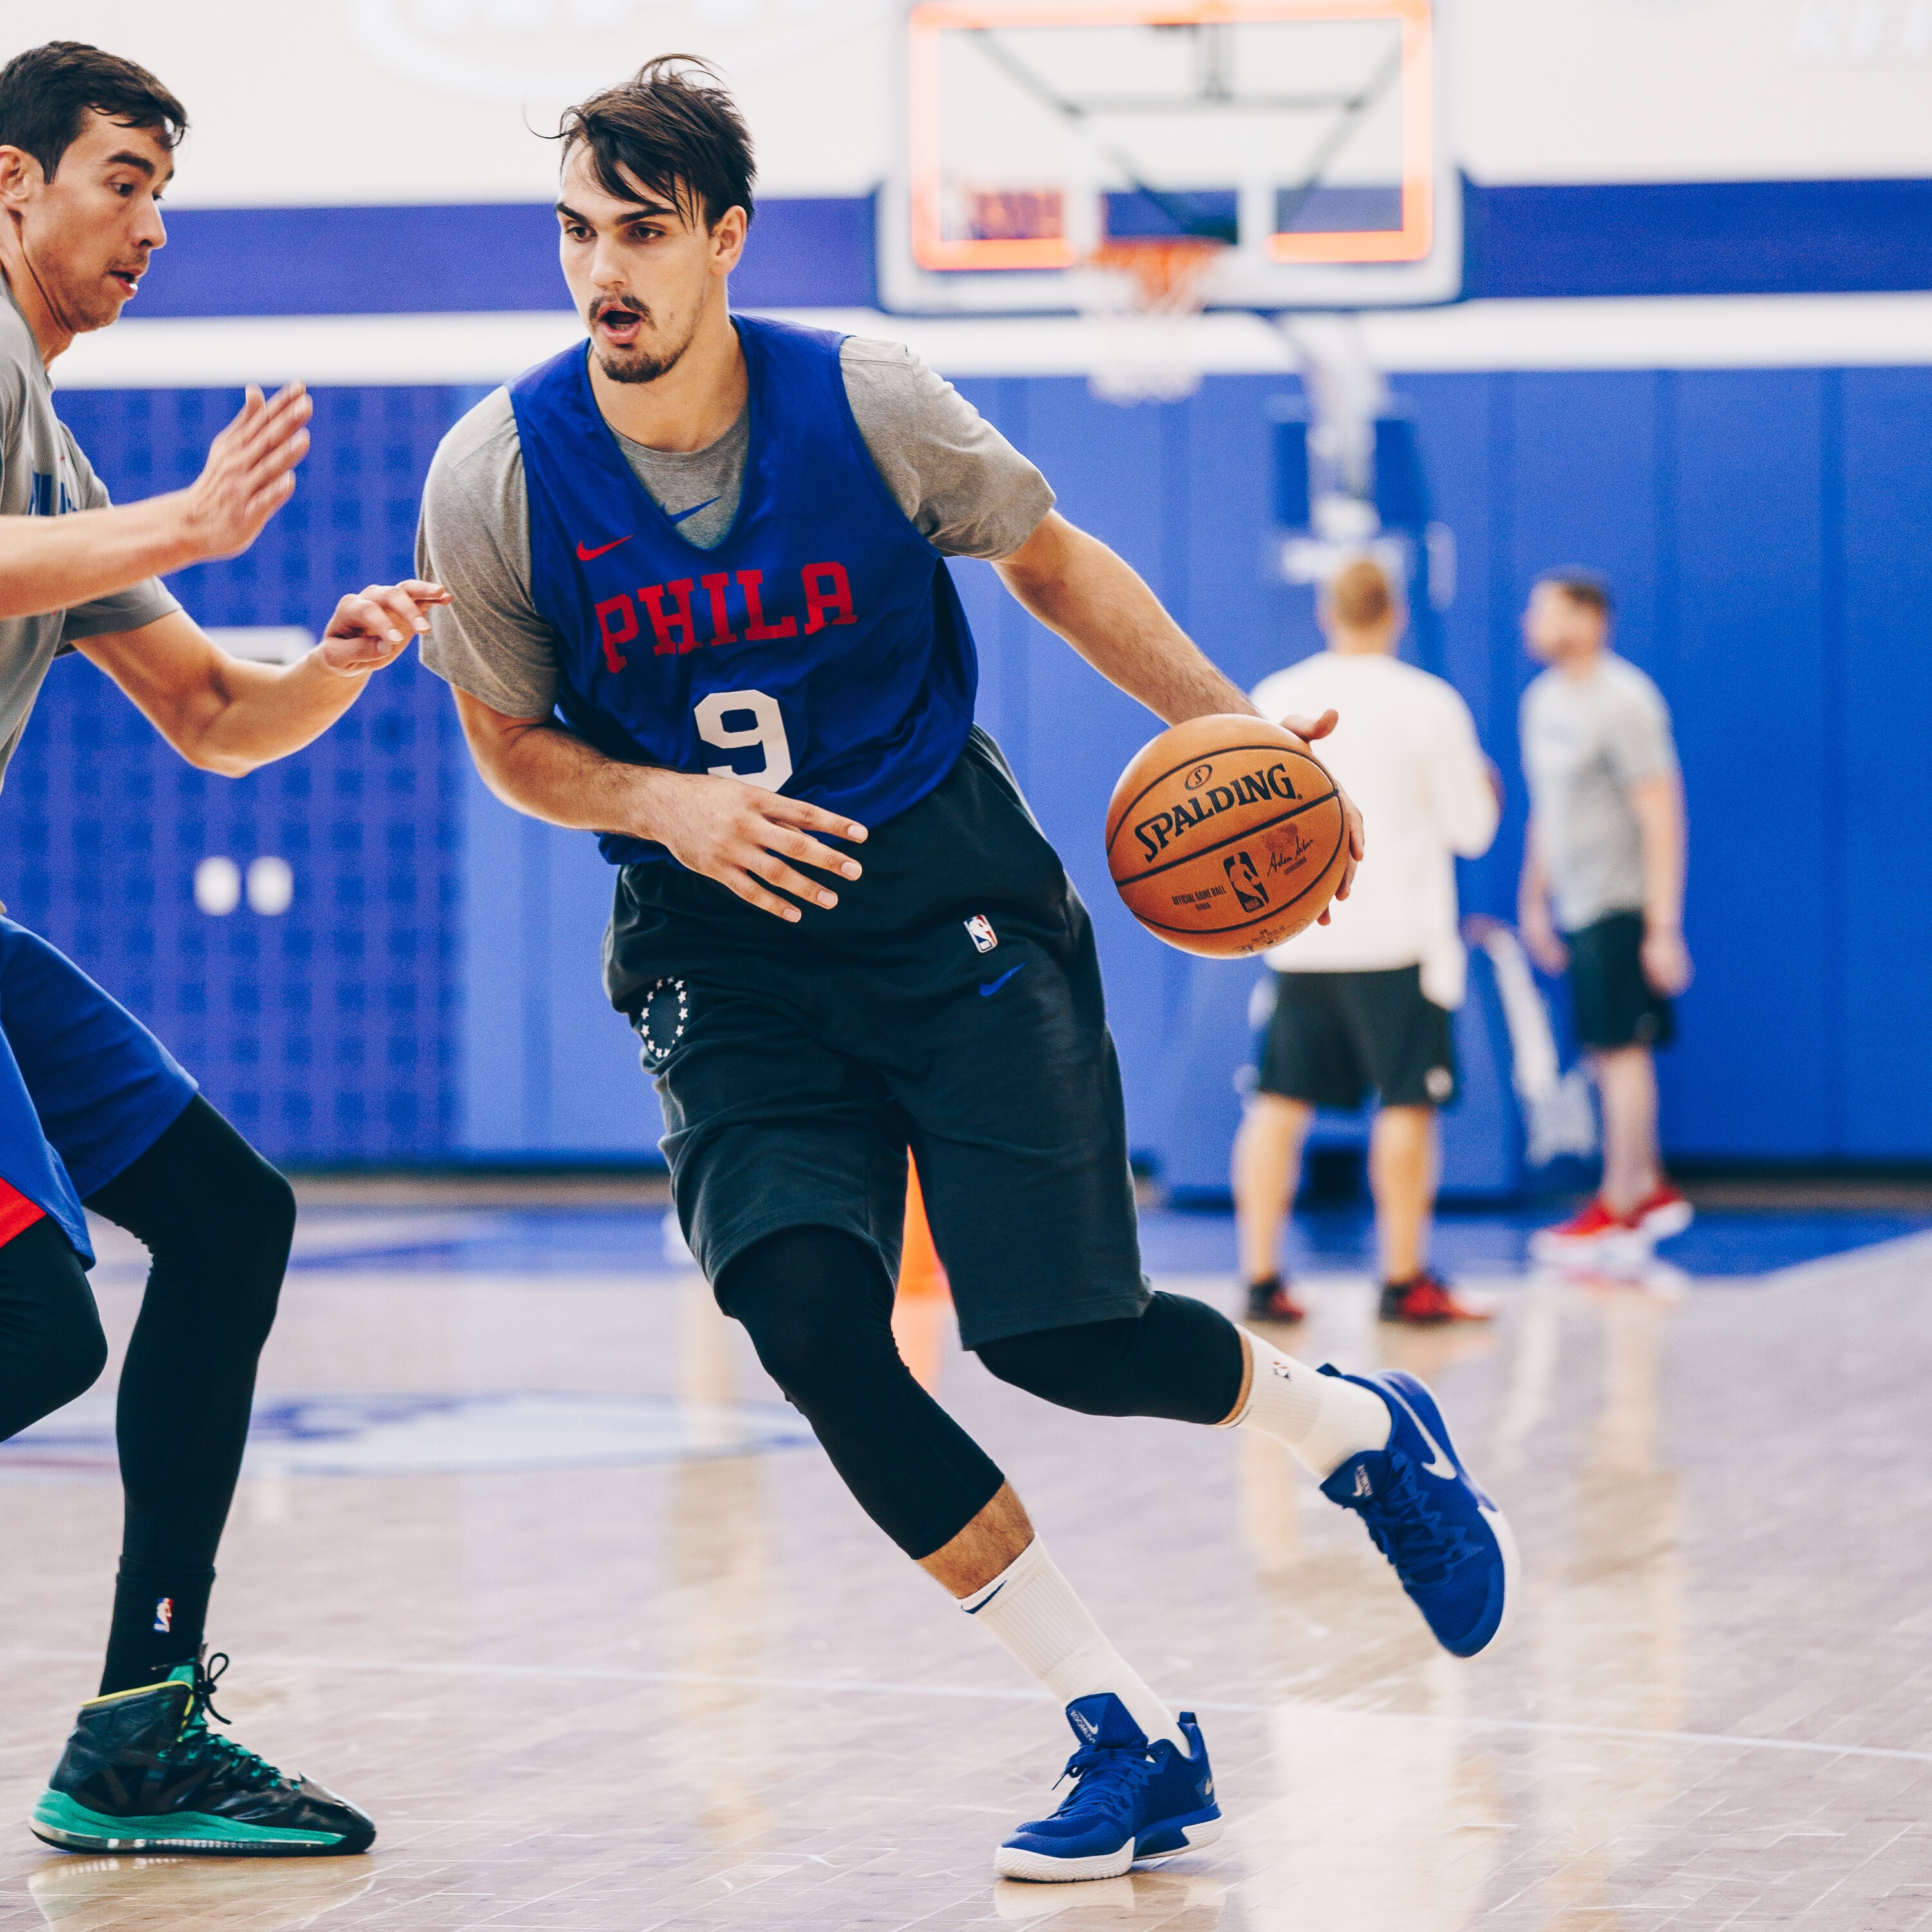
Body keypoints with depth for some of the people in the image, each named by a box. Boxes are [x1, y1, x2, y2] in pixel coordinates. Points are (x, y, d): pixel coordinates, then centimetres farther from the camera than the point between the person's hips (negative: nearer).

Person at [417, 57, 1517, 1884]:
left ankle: (1364, 1431, 29)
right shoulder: (495, 478, -11)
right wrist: (666, 804, -17)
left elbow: (1052, 565, 6)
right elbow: (513, 745, 4)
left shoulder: (866, 402, -13)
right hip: (719, 944, 1)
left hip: (946, 892, -1)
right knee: (807, 1320, -21)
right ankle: (1128, 1742, -7)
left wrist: (1229, 726, -5)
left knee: (1053, 1334, -8)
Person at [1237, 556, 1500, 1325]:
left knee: (1279, 1107, 5)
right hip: (1396, 941, -4)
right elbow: (1469, 829, 0)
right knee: (1406, 1104, 1)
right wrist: (1485, 791, 22)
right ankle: (1406, 1282, 1)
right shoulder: (1429, 704, -4)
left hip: (1295, 938, 4)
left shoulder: (1273, 699, 5)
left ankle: (1261, 1277, 3)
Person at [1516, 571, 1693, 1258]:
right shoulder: (1545, 698, 12)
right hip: (1576, 909, 8)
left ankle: (1618, 1207, 1)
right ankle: (1652, 1190, 21)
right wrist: (1535, 901, 22)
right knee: (1606, 1053, 10)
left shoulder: (1623, 703, -13)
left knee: (1621, 1050, -5)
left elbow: (1661, 818, -15)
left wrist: (1662, 928, -18)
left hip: (1621, 907, -8)